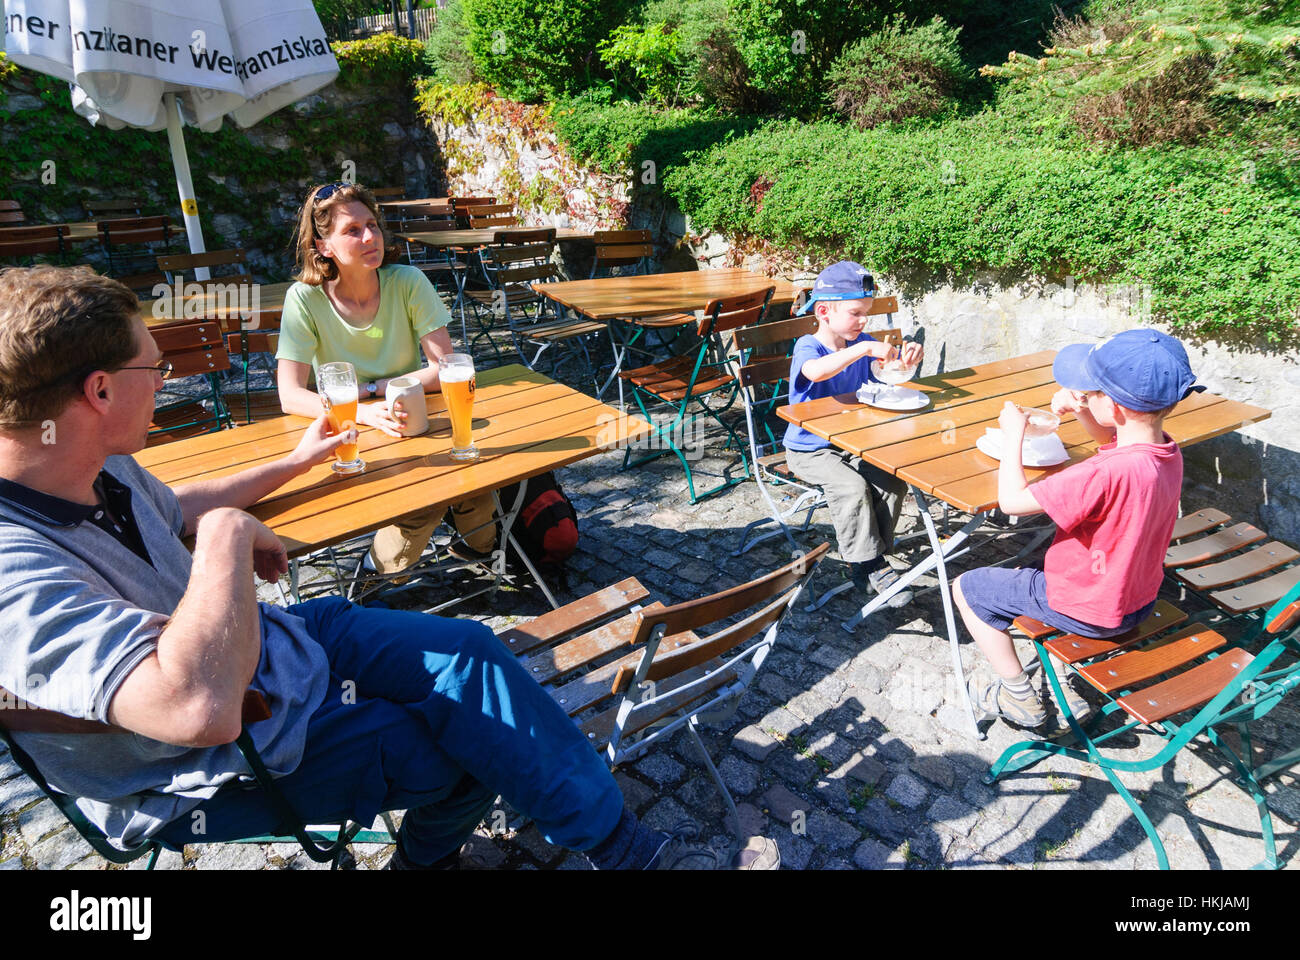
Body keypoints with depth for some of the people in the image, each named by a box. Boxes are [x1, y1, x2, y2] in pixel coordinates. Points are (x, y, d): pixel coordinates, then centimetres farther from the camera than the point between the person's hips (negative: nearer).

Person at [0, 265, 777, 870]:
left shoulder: (100, 468, -5)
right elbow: (201, 709, -48)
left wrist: (294, 462, 29)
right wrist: (230, 535, -34)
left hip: (270, 644, 8)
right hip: (217, 773, -8)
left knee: (469, 653, -7)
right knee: (473, 743, -8)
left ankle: (619, 841, 10)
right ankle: (624, 849, 19)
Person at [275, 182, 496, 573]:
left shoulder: (407, 282, -8)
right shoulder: (305, 299, -12)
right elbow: (291, 396, -19)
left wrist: (371, 388, -17)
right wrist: (367, 413, -35)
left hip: (416, 420, 2)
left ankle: (479, 541, 6)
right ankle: (380, 567, 1)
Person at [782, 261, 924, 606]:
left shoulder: (862, 343, 2)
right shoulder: (807, 346, -18)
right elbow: (817, 371, -43)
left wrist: (908, 355, -17)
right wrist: (865, 348, -49)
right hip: (810, 450, -6)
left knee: (893, 480, -13)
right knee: (852, 487, -28)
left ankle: (862, 556, 1)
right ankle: (870, 565, -12)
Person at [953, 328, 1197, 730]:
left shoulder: (1107, 474, -37)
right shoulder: (1167, 450, -10)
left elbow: (1012, 500, -30)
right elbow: (1110, 437, 14)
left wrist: (1013, 434, -17)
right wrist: (1081, 407, -7)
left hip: (1090, 613, -8)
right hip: (1137, 600, 8)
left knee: (967, 588, 7)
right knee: (1030, 575, 33)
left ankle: (1021, 699, 18)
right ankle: (1067, 687, 33)